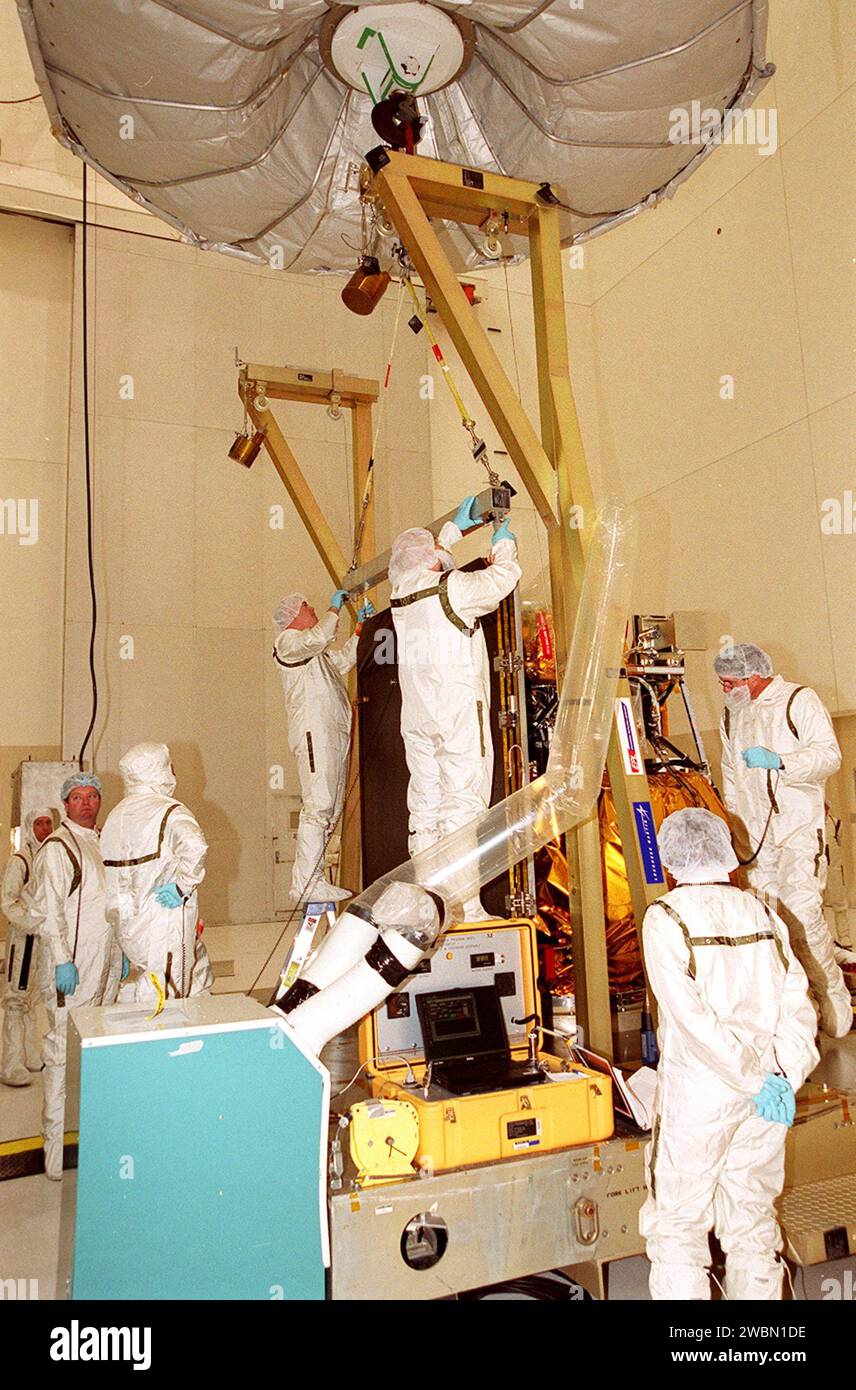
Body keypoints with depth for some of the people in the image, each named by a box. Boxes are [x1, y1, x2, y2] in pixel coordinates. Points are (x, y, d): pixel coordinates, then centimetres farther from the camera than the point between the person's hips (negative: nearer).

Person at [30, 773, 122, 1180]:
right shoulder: (56, 848, -10)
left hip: (104, 962, 8)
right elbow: (48, 910, -15)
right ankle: (57, 1147, 2)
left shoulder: (101, 842, 15)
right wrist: (61, 959, -20)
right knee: (64, 1051, -5)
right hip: (72, 965, -8)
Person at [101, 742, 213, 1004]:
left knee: (201, 980, 21)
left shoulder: (114, 816, 12)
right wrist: (182, 885, -20)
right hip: (166, 926, -8)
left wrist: (119, 926, 22)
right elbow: (195, 847, -34)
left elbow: (110, 882, 16)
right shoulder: (169, 811, -12)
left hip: (129, 928, 8)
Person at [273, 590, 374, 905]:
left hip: (334, 734, 10)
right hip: (314, 732, -10)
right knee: (317, 806, -17)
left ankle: (315, 879, 8)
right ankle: (304, 884, -18)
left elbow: (344, 659, 34)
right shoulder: (287, 641, 2)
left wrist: (361, 625, 30)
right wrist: (335, 607, -2)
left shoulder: (316, 653, 31)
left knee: (331, 810, 6)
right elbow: (320, 636, -16)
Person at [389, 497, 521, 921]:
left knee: (425, 805, 9)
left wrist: (456, 527, 40)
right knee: (463, 805, -7)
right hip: (459, 712, -7)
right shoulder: (452, 587, -8)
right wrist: (503, 542, 23)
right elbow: (500, 580, 5)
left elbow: (426, 559, 32)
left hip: (416, 718, 7)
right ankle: (464, 908, -8)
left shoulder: (402, 593, 11)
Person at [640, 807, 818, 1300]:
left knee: (677, 1225, 8)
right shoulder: (762, 913, 4)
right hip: (764, 1092, 5)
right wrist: (785, 1077, -4)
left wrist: (760, 1079, -11)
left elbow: (692, 1016, -17)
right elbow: (797, 1004, -1)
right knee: (753, 1222, 19)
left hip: (699, 1089, -5)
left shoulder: (666, 917, -11)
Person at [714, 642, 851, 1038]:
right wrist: (737, 826, 17)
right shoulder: (732, 714, 15)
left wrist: (778, 761, -24)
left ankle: (833, 1001, 0)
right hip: (755, 832, 6)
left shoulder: (799, 701, -3)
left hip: (799, 827, -6)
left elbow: (829, 755, -11)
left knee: (802, 912, -15)